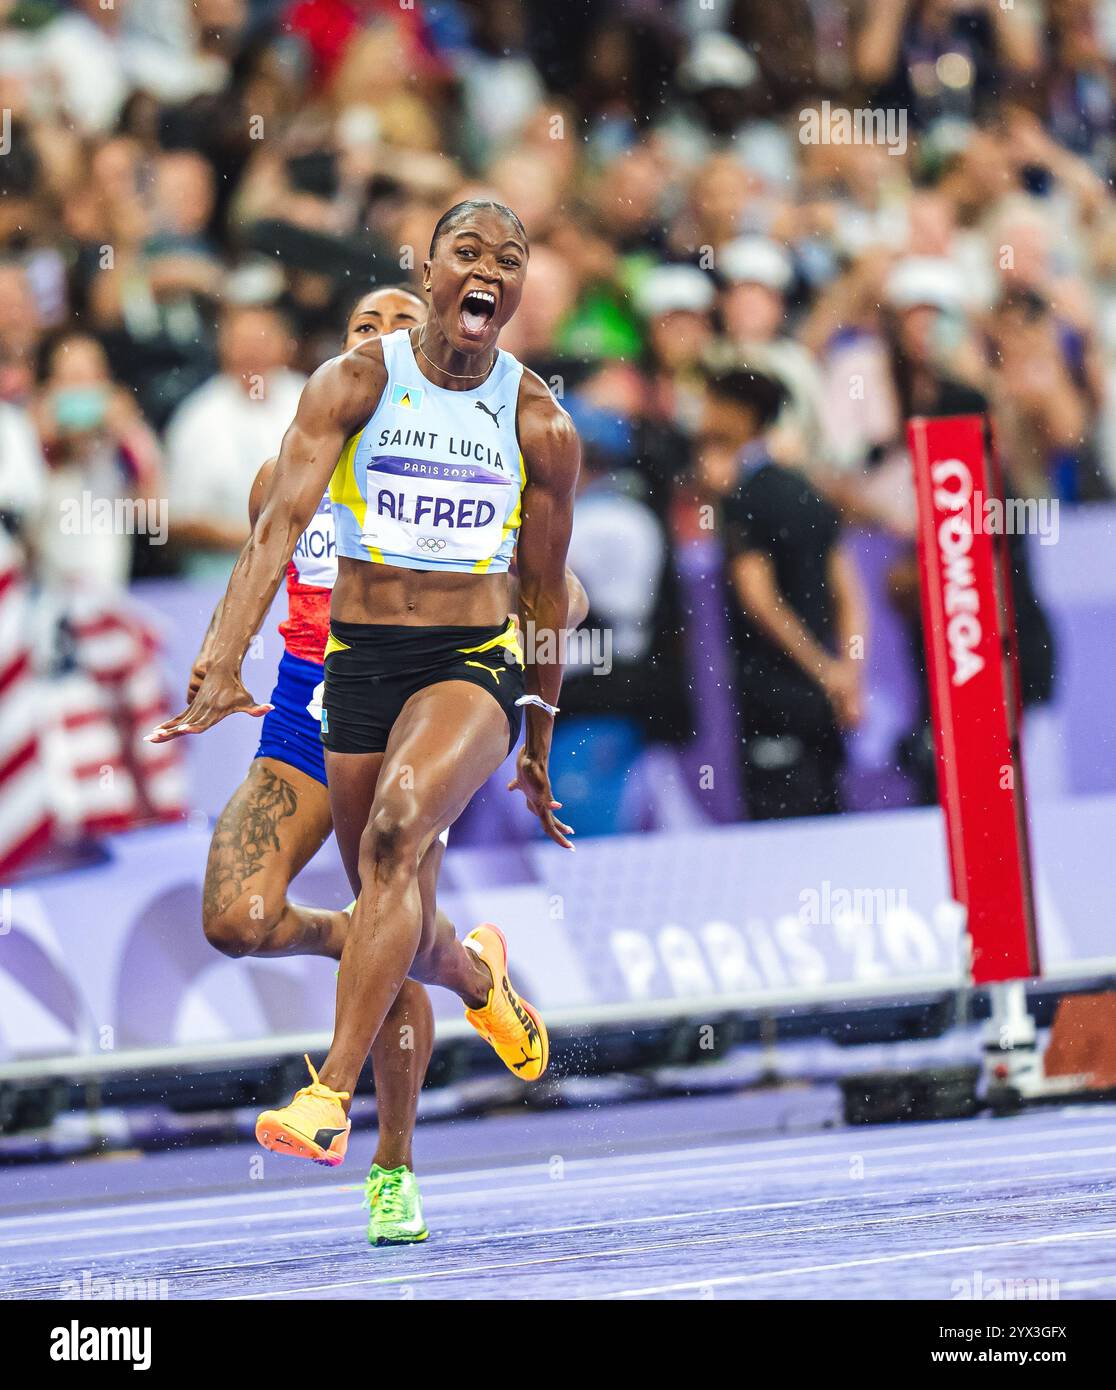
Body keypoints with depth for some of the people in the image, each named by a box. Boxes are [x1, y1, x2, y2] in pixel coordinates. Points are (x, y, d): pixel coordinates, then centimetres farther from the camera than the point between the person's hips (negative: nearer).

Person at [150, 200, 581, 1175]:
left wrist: (539, 745, 16)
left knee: (396, 833, -30)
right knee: (398, 929, 9)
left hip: (477, 664, -2)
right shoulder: (354, 384, -4)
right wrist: (225, 663, -28)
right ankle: (477, 976, 48)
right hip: (359, 660, 2)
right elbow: (283, 521, -14)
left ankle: (332, 1095, -32)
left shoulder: (541, 425, 0)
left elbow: (546, 591, 10)